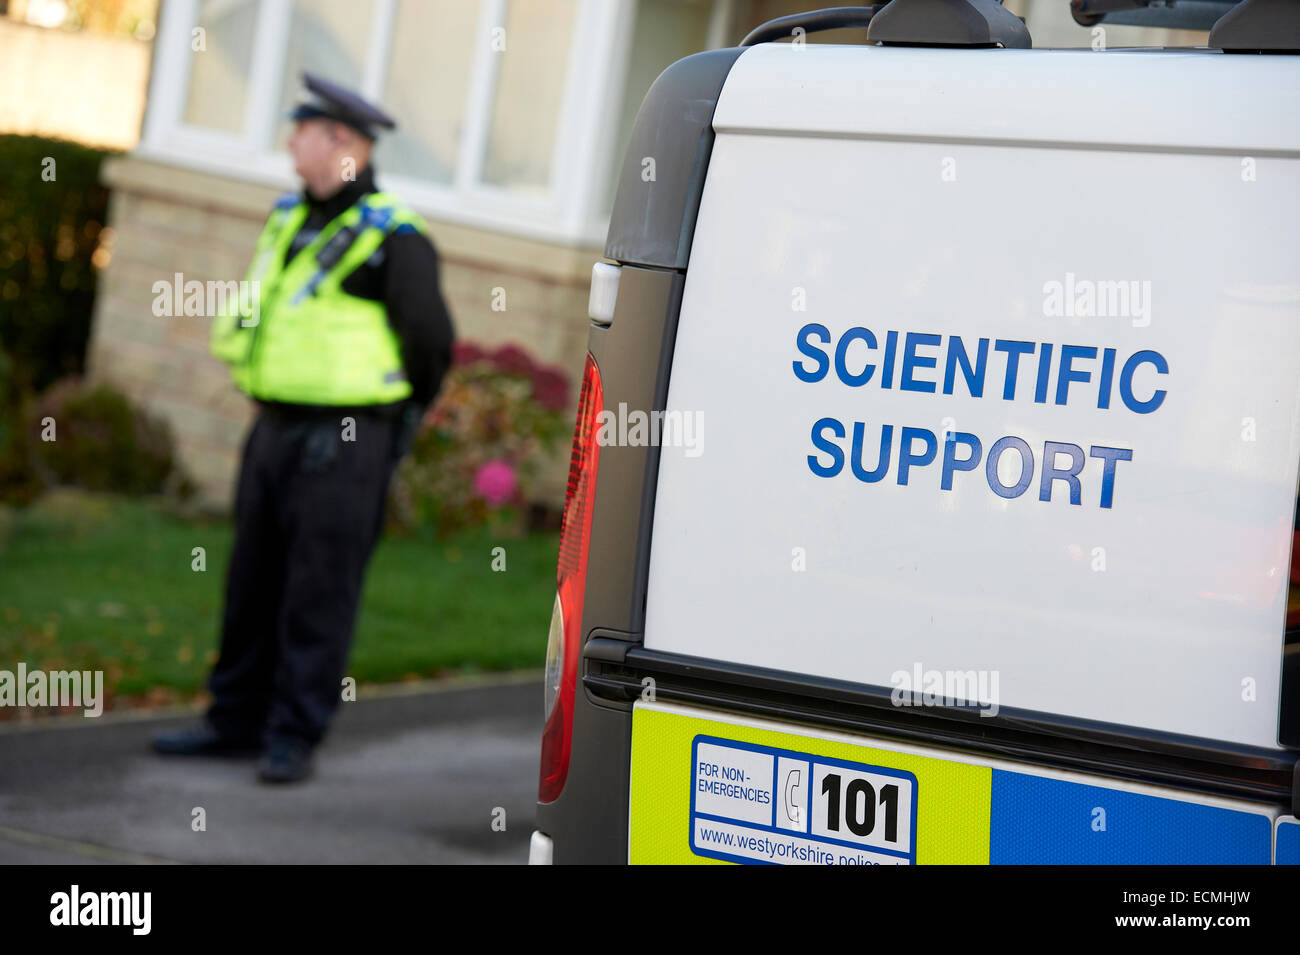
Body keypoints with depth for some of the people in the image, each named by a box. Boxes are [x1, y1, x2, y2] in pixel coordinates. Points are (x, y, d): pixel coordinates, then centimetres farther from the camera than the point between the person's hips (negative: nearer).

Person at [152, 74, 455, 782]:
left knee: (319, 592, -2)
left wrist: (399, 417, 5)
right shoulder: (290, 220, 11)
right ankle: (237, 720, 21)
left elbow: (431, 339, -8)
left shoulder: (393, 239, -12)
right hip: (275, 431, 8)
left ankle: (294, 738, 4)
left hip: (343, 445, -8)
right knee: (253, 584, 12)